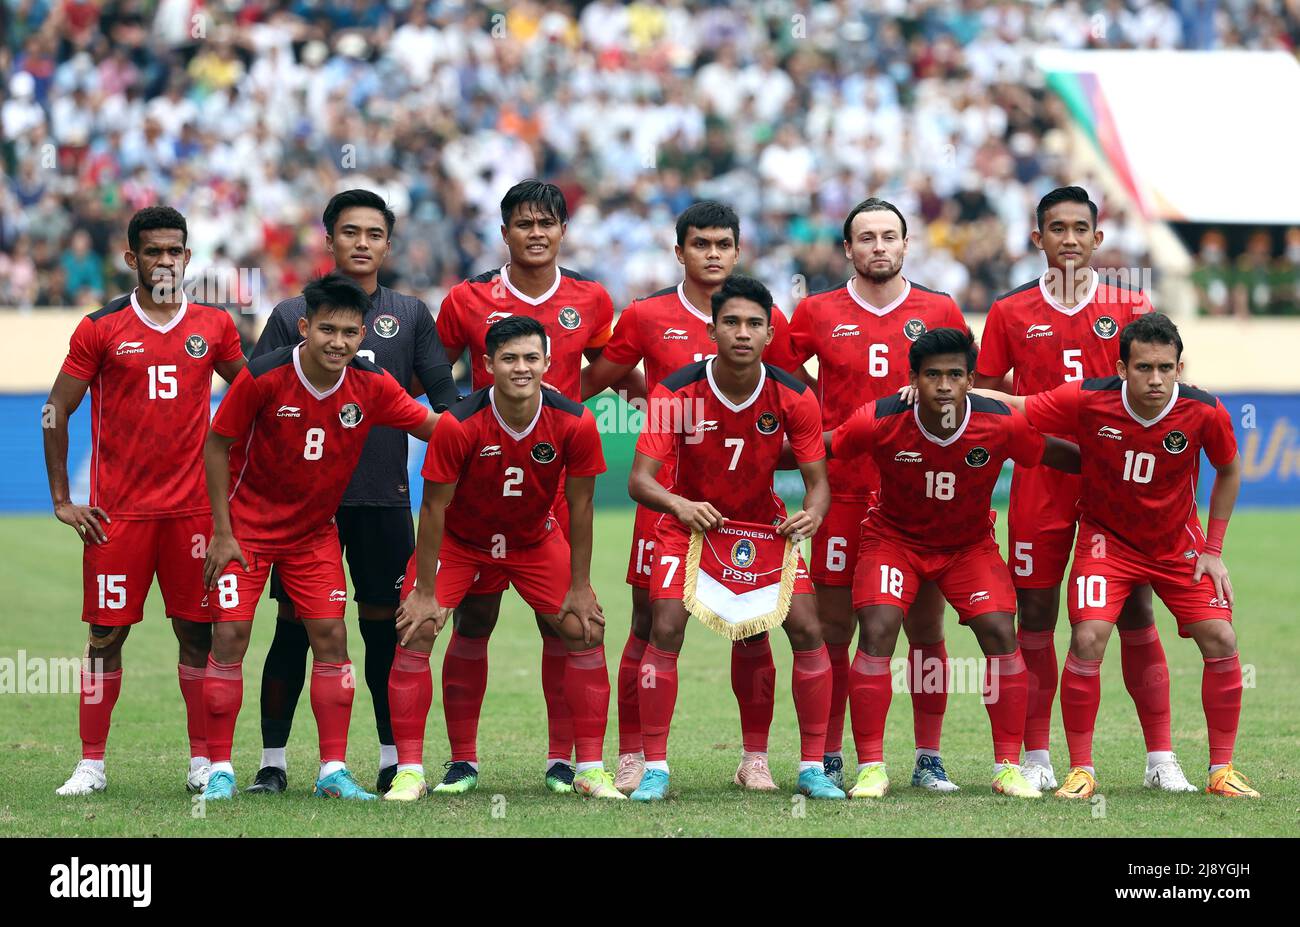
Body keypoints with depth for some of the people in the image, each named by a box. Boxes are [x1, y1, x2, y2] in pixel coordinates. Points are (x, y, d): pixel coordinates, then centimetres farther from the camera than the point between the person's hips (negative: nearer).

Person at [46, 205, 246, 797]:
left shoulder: (214, 326, 7)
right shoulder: (101, 328, 0)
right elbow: (56, 412, 4)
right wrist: (61, 500, -1)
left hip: (193, 508, 2)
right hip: (117, 513, -2)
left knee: (197, 632, 3)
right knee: (106, 634, 0)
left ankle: (202, 759, 11)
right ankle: (91, 763, 5)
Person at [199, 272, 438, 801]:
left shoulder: (372, 386, -13)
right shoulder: (263, 378, -22)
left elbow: (435, 428, -4)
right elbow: (217, 445, -11)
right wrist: (222, 533, -11)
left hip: (315, 532, 3)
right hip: (247, 526, -3)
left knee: (331, 637, -3)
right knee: (230, 637, -8)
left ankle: (334, 771, 4)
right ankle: (219, 770, 2)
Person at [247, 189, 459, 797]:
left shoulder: (410, 315, 10)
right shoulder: (293, 315, 6)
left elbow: (444, 393, 7)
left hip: (384, 497, 1)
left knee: (384, 627, 6)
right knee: (294, 627, 0)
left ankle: (394, 759, 14)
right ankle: (272, 762, 6)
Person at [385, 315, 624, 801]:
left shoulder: (575, 423, -23)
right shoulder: (458, 425, -30)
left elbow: (579, 505, -11)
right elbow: (434, 507, -21)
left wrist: (580, 587, -8)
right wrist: (425, 593, -19)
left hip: (535, 539, 2)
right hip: (458, 538, -2)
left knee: (586, 632, -7)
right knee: (415, 632, -16)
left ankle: (591, 770, 4)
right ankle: (409, 770, -7)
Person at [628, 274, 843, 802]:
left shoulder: (793, 397, -17)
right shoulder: (676, 392, -23)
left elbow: (817, 479, -11)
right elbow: (640, 480, -26)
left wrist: (813, 513, -35)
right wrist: (678, 504, -47)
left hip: (765, 525, 2)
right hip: (689, 522, -2)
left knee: (807, 629, -10)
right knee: (666, 630, -17)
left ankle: (813, 768, 1)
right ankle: (655, 769, -7)